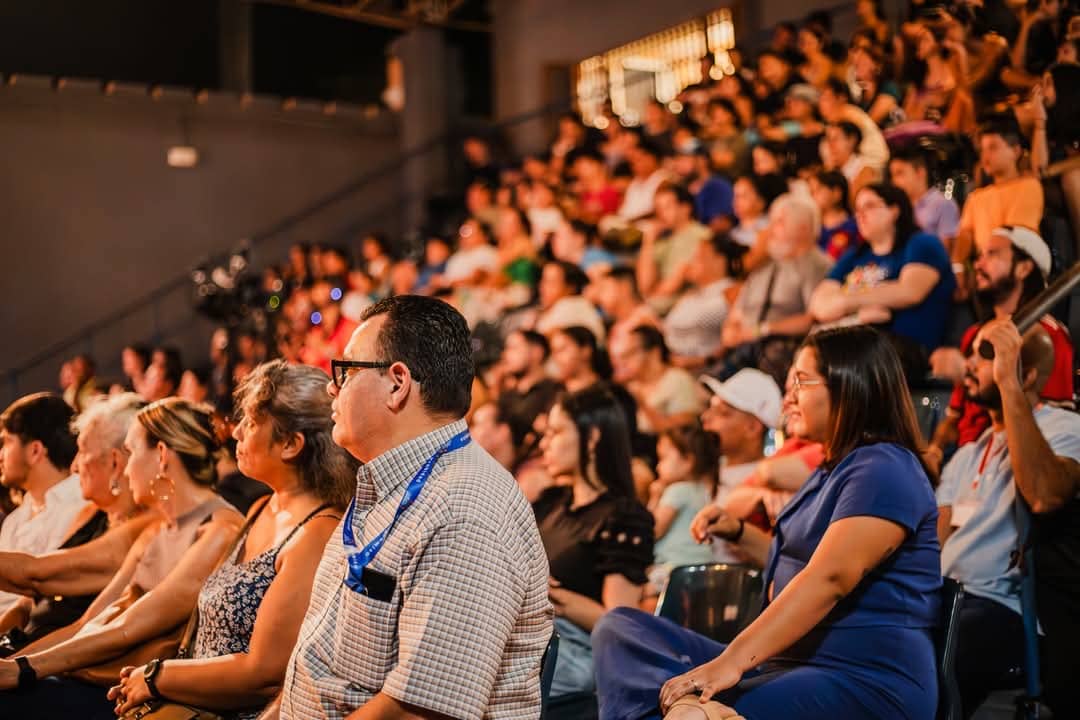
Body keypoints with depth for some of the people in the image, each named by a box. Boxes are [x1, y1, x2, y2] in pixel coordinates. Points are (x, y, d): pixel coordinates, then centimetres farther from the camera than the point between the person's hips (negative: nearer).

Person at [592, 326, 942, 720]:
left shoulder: (884, 470, -11)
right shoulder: (833, 470, 22)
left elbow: (828, 579, -24)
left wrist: (732, 661, -31)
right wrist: (739, 533, 19)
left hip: (865, 680, -10)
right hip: (791, 663, 10)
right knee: (620, 627, -7)